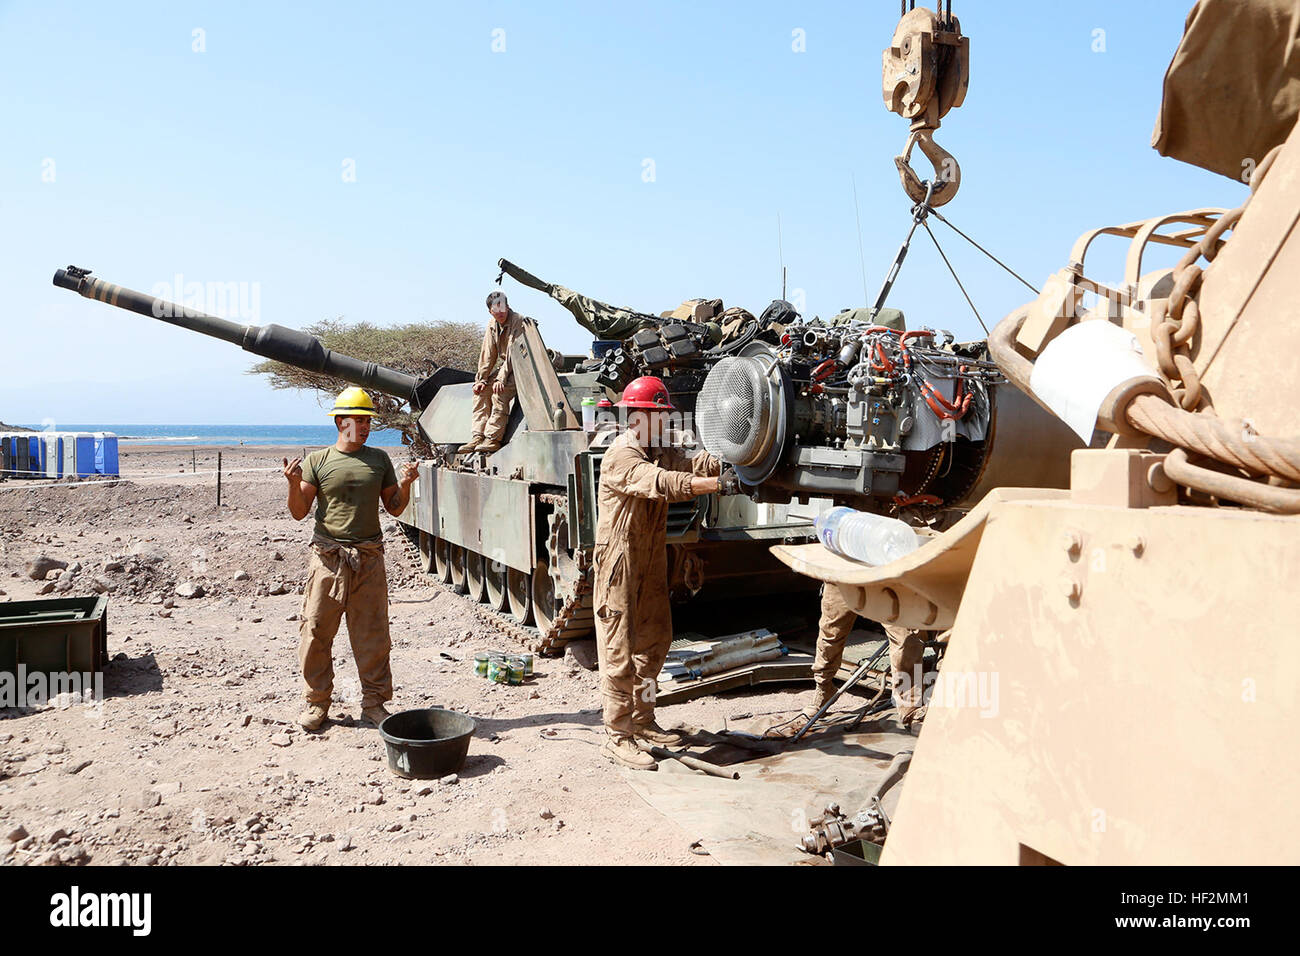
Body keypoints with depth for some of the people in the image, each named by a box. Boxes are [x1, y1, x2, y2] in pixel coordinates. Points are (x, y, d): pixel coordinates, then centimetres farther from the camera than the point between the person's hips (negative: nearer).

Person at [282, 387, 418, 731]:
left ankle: (374, 702, 17)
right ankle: (316, 702, 18)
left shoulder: (379, 459, 9)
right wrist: (294, 484, -15)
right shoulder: (317, 461, 3)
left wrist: (405, 484, -5)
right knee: (316, 633, 2)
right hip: (327, 558, -1)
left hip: (369, 560, 2)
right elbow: (299, 513, 3)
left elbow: (394, 509, 13)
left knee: (372, 635, 5)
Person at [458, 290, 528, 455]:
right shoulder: (492, 326, 6)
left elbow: (513, 354, -23)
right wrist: (481, 379, -4)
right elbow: (487, 356, 7)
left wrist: (501, 379, -28)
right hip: (505, 365, 8)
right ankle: (477, 437, -13)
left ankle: (493, 439, -27)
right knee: (481, 391, -9)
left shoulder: (518, 321, -18)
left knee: (499, 390, -29)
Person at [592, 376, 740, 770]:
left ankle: (642, 721, 29)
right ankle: (617, 737, 1)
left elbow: (689, 463, 0)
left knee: (654, 641, 16)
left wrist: (725, 465, -18)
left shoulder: (658, 452, 14)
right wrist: (716, 484, -38)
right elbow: (661, 483, -32)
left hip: (650, 563, 10)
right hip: (620, 564, -10)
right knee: (620, 650, -6)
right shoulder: (621, 457, -17)